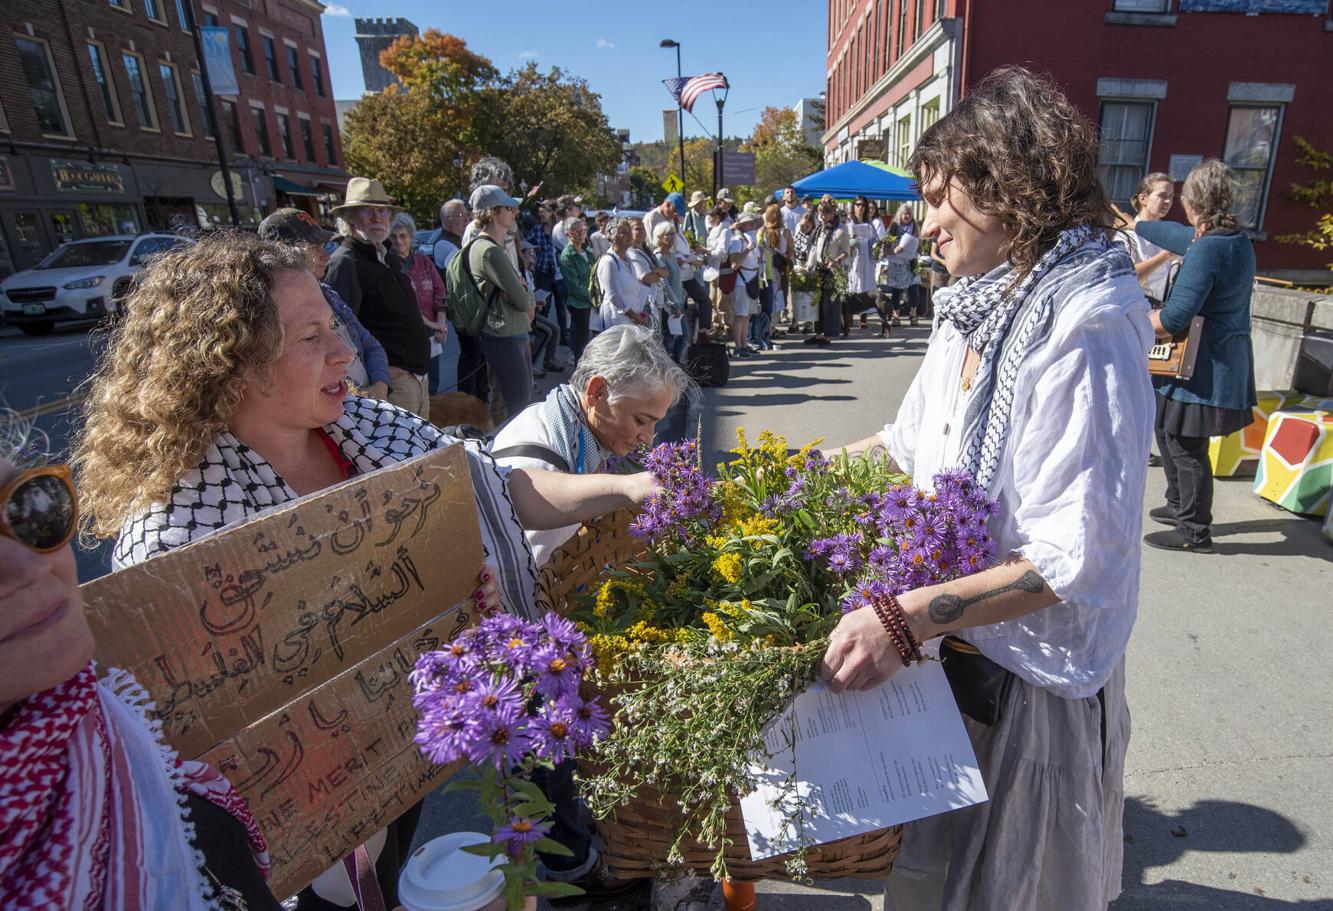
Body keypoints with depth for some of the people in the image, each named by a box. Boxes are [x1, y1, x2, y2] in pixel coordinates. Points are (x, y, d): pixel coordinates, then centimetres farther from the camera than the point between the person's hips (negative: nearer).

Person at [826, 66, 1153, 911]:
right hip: (951, 641, 7)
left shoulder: (1084, 333, -24)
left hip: (1029, 668, -7)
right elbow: (914, 443, 13)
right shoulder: (975, 311, 2)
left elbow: (1076, 560, -27)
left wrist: (909, 615, -36)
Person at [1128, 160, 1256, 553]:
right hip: (1226, 364, 10)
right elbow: (1179, 235, 29)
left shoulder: (1206, 249, -21)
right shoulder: (1238, 240, 10)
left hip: (1203, 368, -10)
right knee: (1168, 431, 22)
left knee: (1185, 446, 0)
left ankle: (1195, 531, 13)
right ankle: (1179, 506, 37)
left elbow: (1174, 318, -27)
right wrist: (1137, 225, 41)